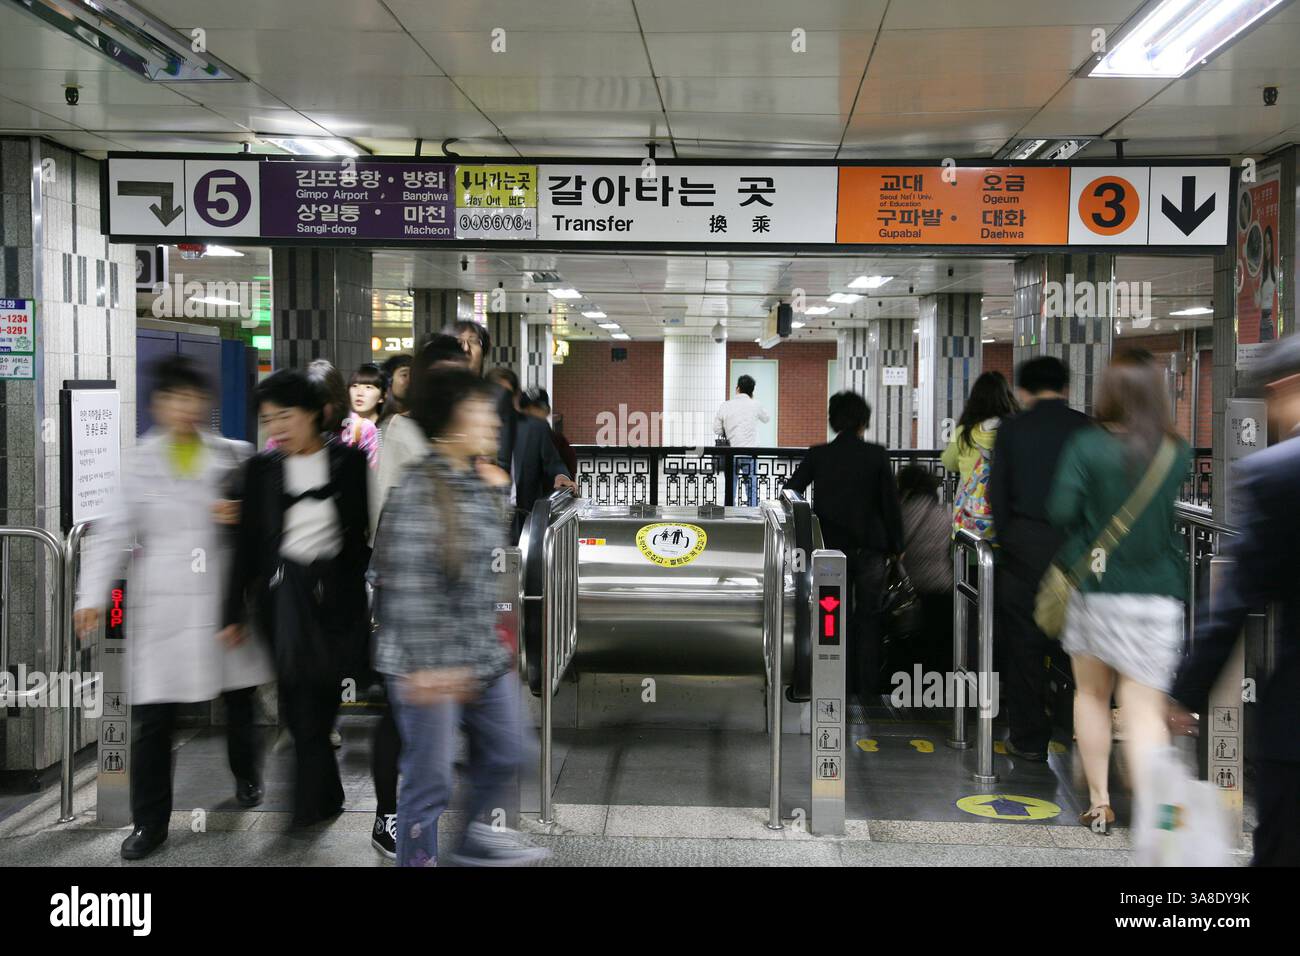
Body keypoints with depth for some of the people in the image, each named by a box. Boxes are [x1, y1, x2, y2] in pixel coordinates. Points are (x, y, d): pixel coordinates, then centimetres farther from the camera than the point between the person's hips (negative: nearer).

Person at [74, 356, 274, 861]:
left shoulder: (234, 455, 4)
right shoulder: (138, 461, 2)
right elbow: (115, 533, -1)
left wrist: (241, 516, -12)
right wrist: (93, 595, -11)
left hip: (226, 599, 1)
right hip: (163, 606, -1)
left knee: (239, 700, 15)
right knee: (153, 718, -2)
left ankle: (247, 777, 42)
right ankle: (149, 822, 10)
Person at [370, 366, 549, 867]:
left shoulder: (482, 486, 7)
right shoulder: (418, 489, -18)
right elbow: (409, 586, -21)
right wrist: (426, 666, -23)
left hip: (484, 656, 9)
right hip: (430, 665, -9)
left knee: (503, 751, 21)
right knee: (430, 778, 1)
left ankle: (475, 839, 43)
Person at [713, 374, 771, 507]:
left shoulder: (725, 406, -2)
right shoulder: (755, 406, -4)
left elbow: (717, 430, 1)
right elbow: (767, 418, 16)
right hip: (749, 454, -1)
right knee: (751, 489, 4)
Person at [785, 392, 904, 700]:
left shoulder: (818, 455, -2)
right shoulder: (876, 455, -6)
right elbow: (891, 504, -4)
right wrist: (896, 545, 6)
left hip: (831, 546, 1)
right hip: (870, 547, -1)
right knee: (868, 616, 10)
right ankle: (867, 684, 10)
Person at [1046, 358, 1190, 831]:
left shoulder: (1086, 445, -7)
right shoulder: (1179, 454, -1)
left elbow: (1061, 512, -12)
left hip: (1095, 585, -1)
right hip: (1159, 594, 1)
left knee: (1092, 694, 19)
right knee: (1145, 710, 1)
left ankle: (1099, 803, 23)